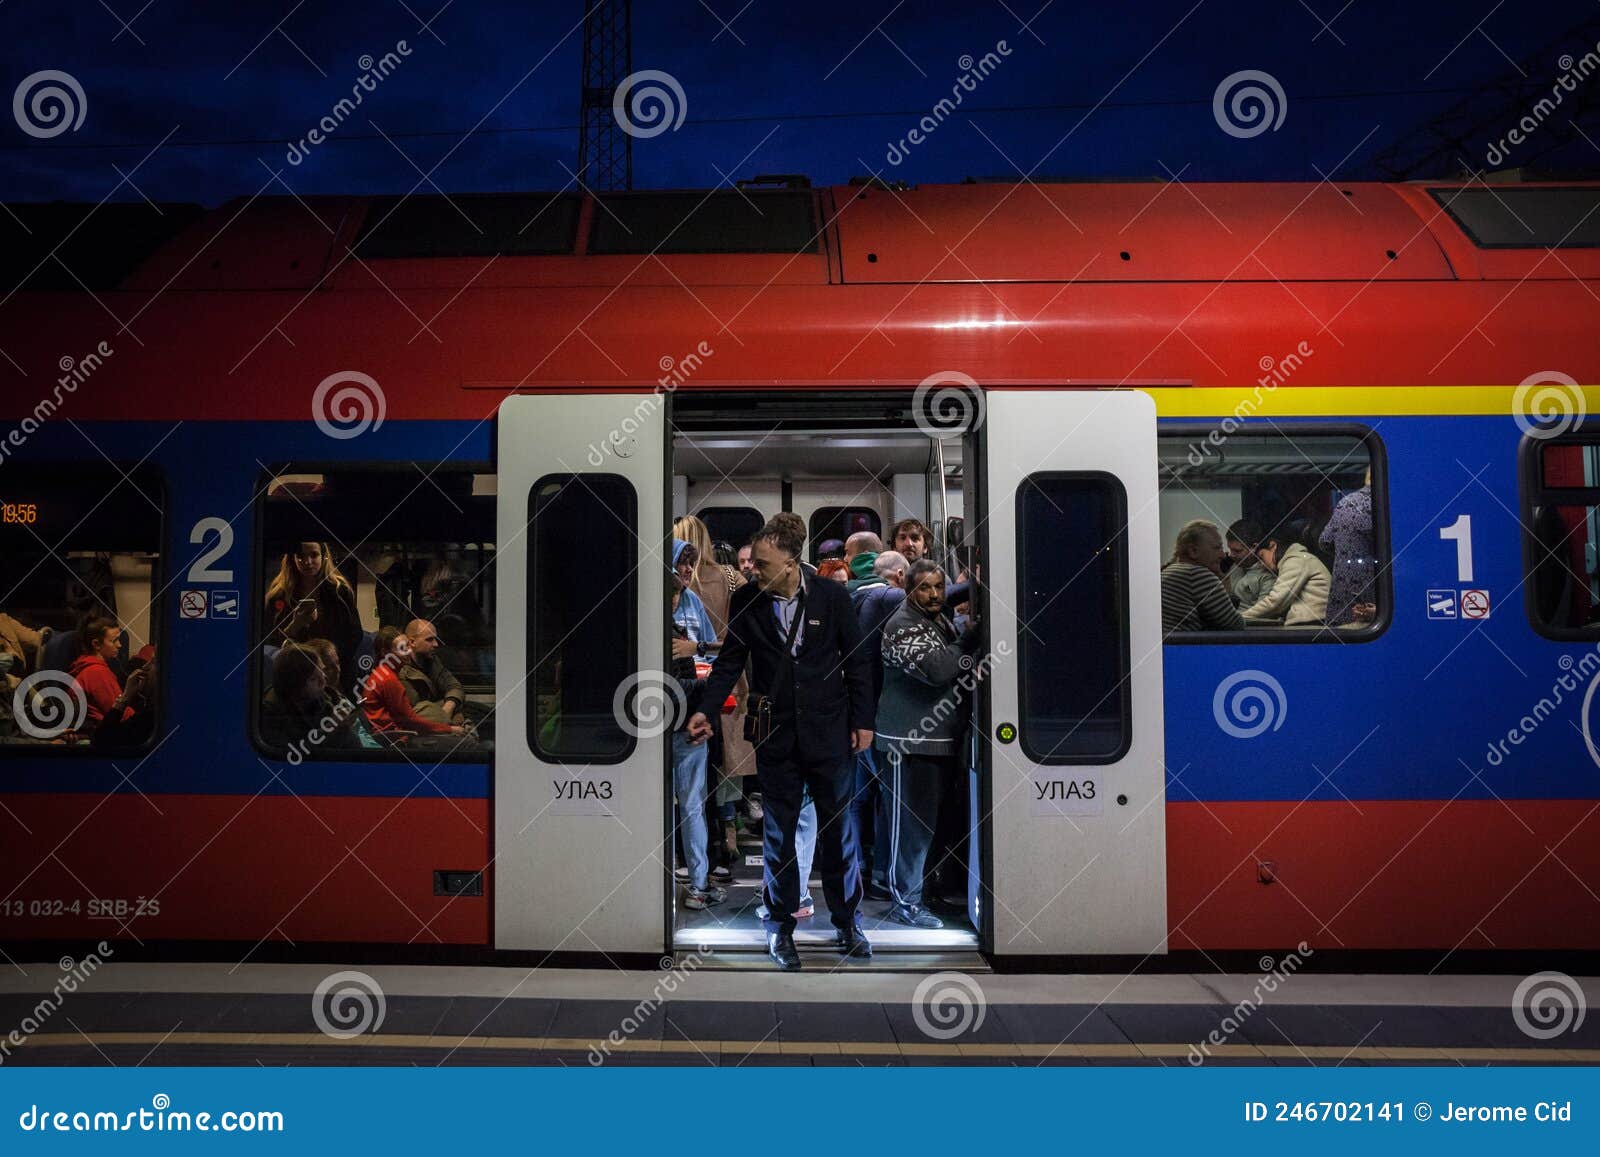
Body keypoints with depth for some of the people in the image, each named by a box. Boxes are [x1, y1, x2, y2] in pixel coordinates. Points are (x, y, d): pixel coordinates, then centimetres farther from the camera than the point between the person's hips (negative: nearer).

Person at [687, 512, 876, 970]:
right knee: (779, 833, 10)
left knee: (838, 829, 10)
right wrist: (705, 708, -7)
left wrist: (863, 721, -1)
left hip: (830, 732, -1)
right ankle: (780, 925, 24)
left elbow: (856, 660, 0)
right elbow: (730, 659, 5)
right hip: (776, 735, 1)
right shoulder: (746, 601, -4)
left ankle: (846, 920, 26)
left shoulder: (831, 596, -7)